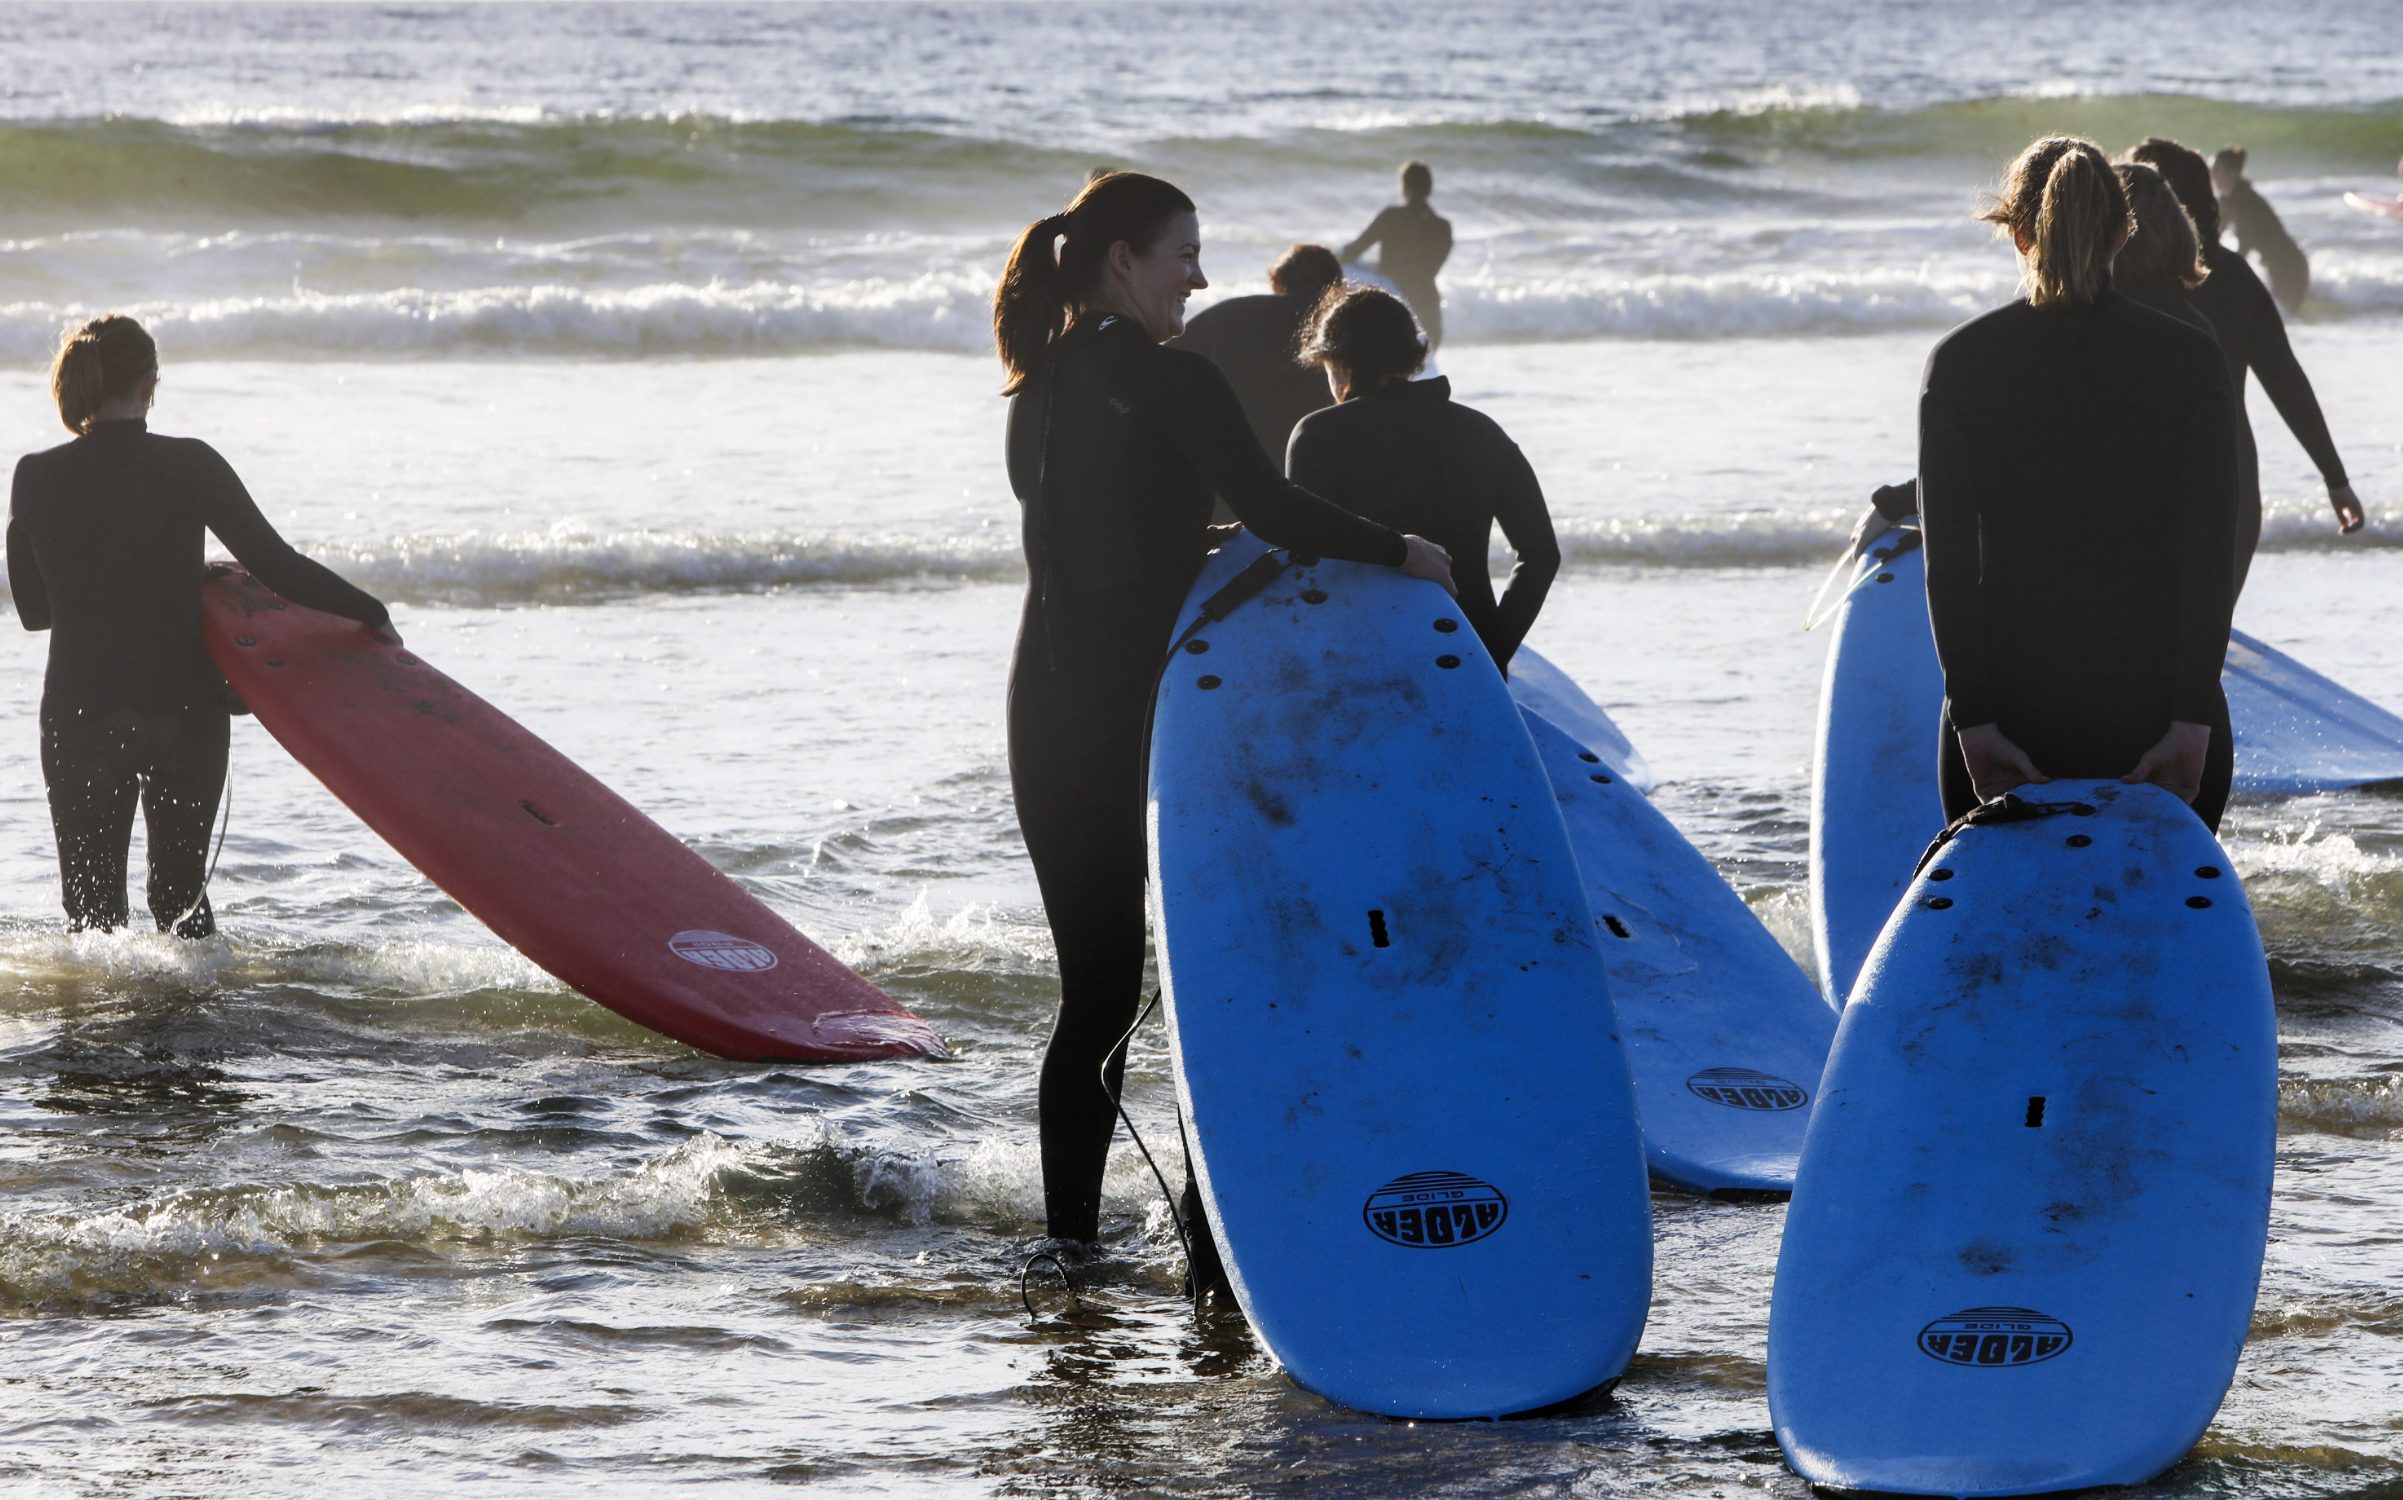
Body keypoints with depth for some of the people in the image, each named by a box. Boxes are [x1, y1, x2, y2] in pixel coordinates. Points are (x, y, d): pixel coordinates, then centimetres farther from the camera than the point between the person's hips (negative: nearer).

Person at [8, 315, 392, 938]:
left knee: (91, 905, 8)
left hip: (78, 715, 0)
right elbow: (274, 564, -8)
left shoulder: (35, 478, -3)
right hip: (184, 711, 0)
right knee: (181, 887, 17)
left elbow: (34, 607, 6)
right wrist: (372, 615, 3)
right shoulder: (188, 466, -9)